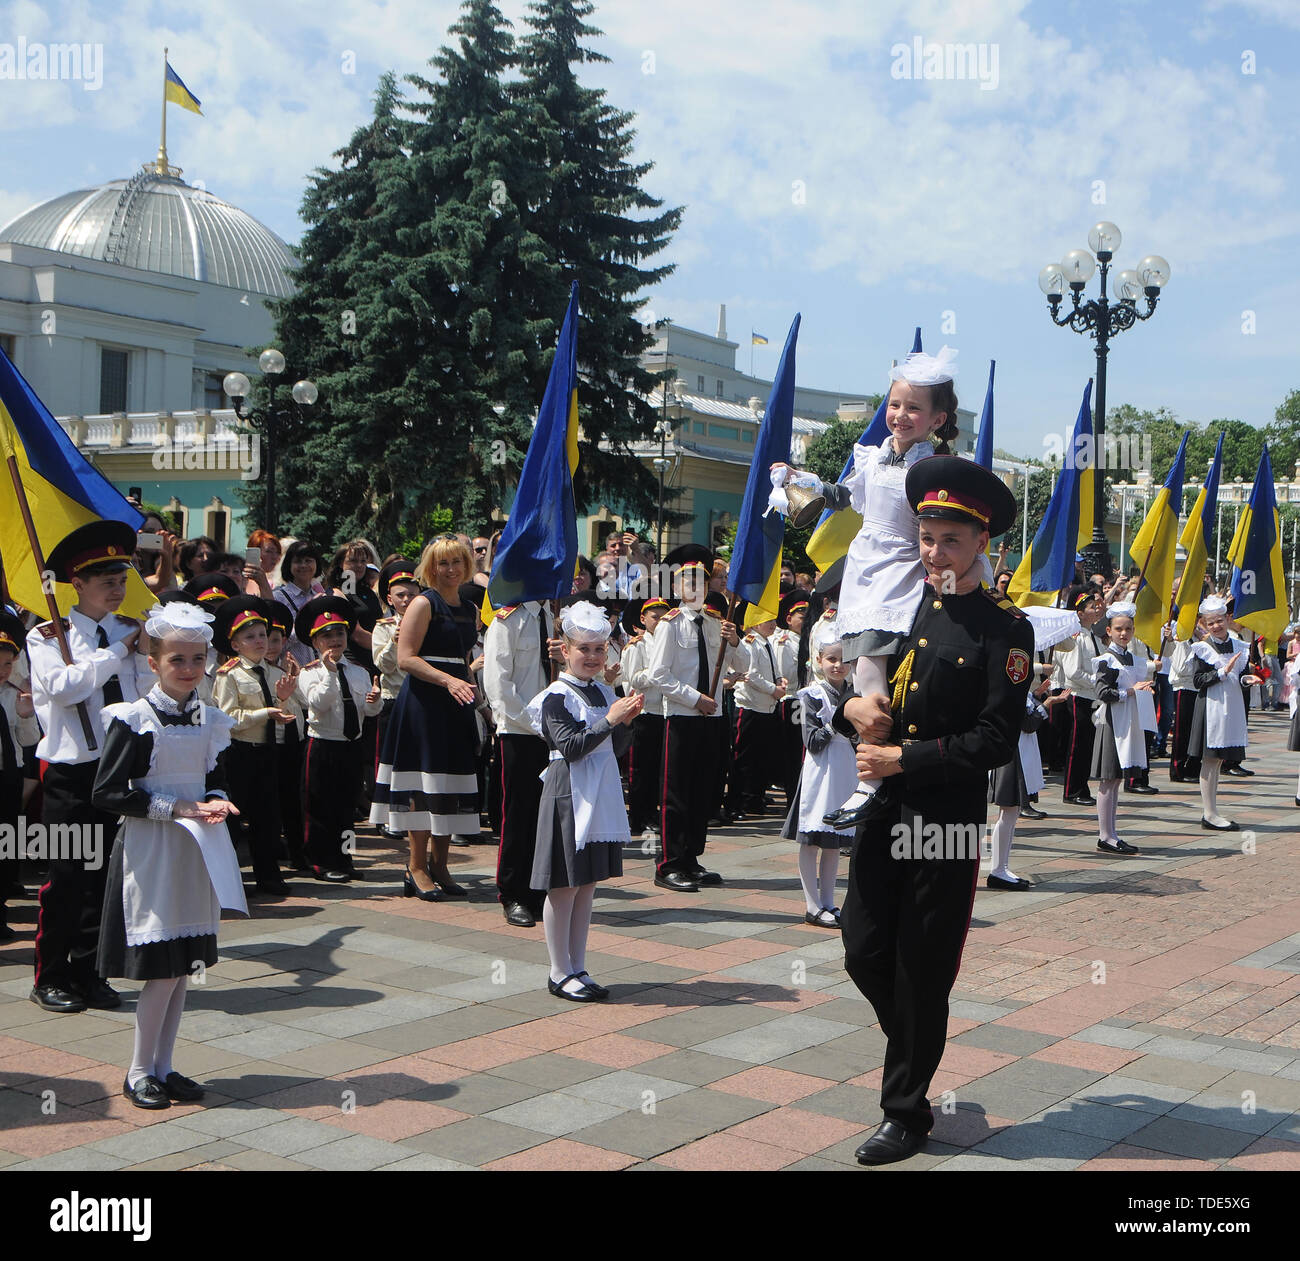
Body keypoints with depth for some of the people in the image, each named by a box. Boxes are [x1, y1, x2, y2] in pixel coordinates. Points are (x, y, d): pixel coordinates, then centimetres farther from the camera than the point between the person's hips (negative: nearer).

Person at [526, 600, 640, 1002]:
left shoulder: (604, 692, 11)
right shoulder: (556, 697, -10)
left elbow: (615, 748, 12)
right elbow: (571, 746, -20)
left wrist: (627, 720, -5)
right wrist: (610, 720, -22)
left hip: (601, 796, 7)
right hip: (569, 796, -7)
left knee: (587, 885, 12)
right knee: (564, 887, 0)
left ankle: (578, 968, 20)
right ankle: (560, 973, 10)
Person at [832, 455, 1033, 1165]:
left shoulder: (1004, 627, -8)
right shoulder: (897, 604, 9)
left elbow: (996, 741, -13)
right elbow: (847, 684, 17)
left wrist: (905, 758, -17)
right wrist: (851, 707, -6)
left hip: (950, 822, -5)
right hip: (883, 811, 5)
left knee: (922, 972, 5)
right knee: (865, 956, 9)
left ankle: (907, 1110, 23)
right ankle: (917, 1050, 38)